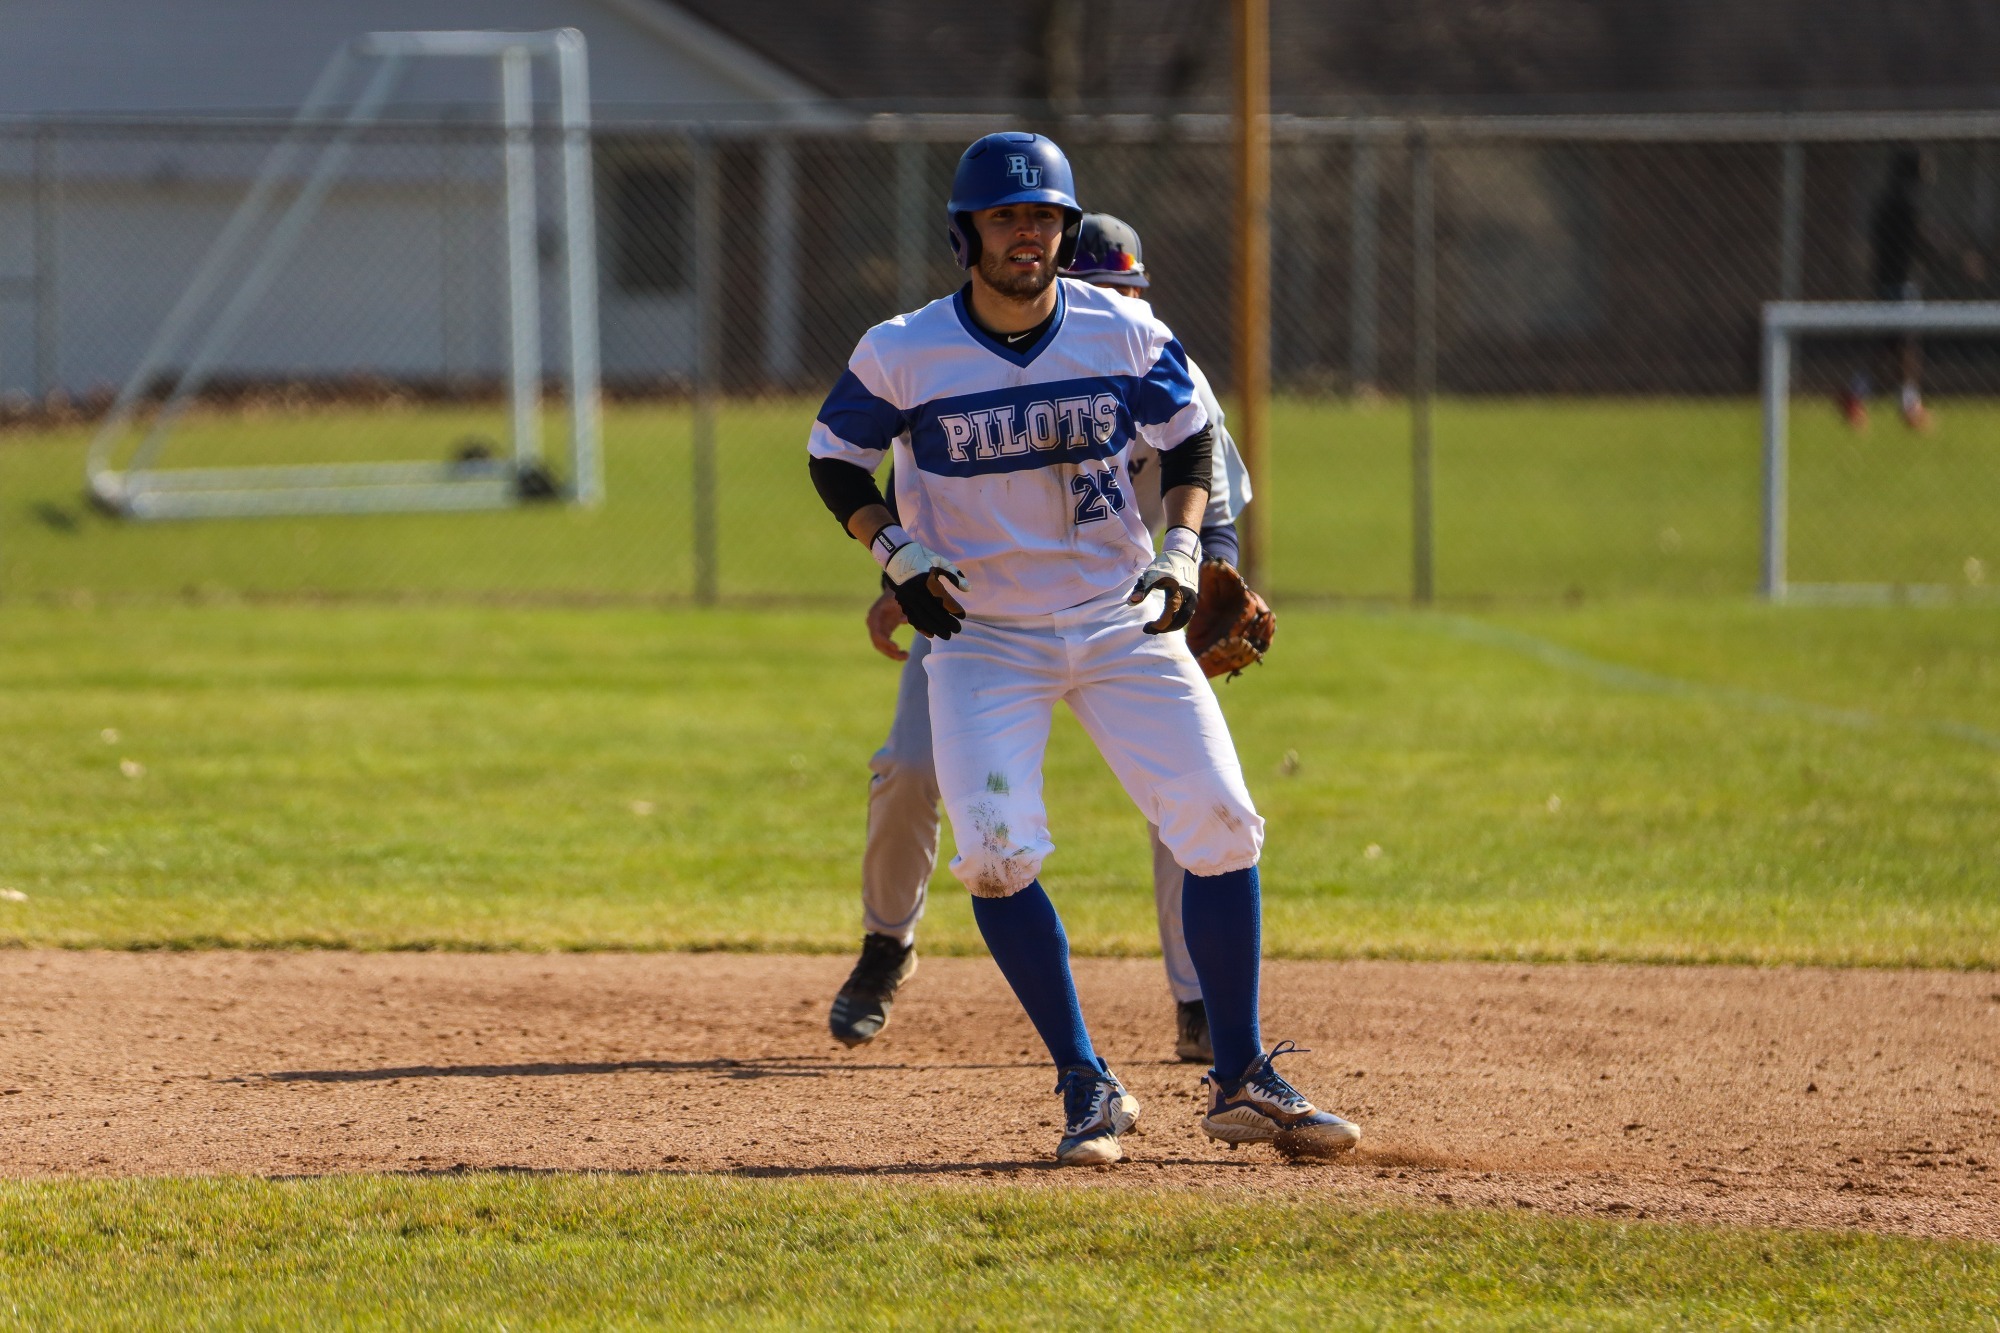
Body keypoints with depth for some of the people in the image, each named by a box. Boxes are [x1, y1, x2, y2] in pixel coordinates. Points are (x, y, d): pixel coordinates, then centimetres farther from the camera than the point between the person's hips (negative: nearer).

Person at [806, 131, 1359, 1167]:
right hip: (981, 636, -2)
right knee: (997, 855, -17)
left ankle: (1242, 1084, 5)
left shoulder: (1125, 333, -6)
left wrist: (1180, 553, -5)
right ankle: (1088, 1090, -3)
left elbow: (1188, 435, 9)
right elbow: (835, 459, 3)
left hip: (1123, 619, 2)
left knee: (1222, 827, -7)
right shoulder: (903, 355, -11)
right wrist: (897, 555, -12)